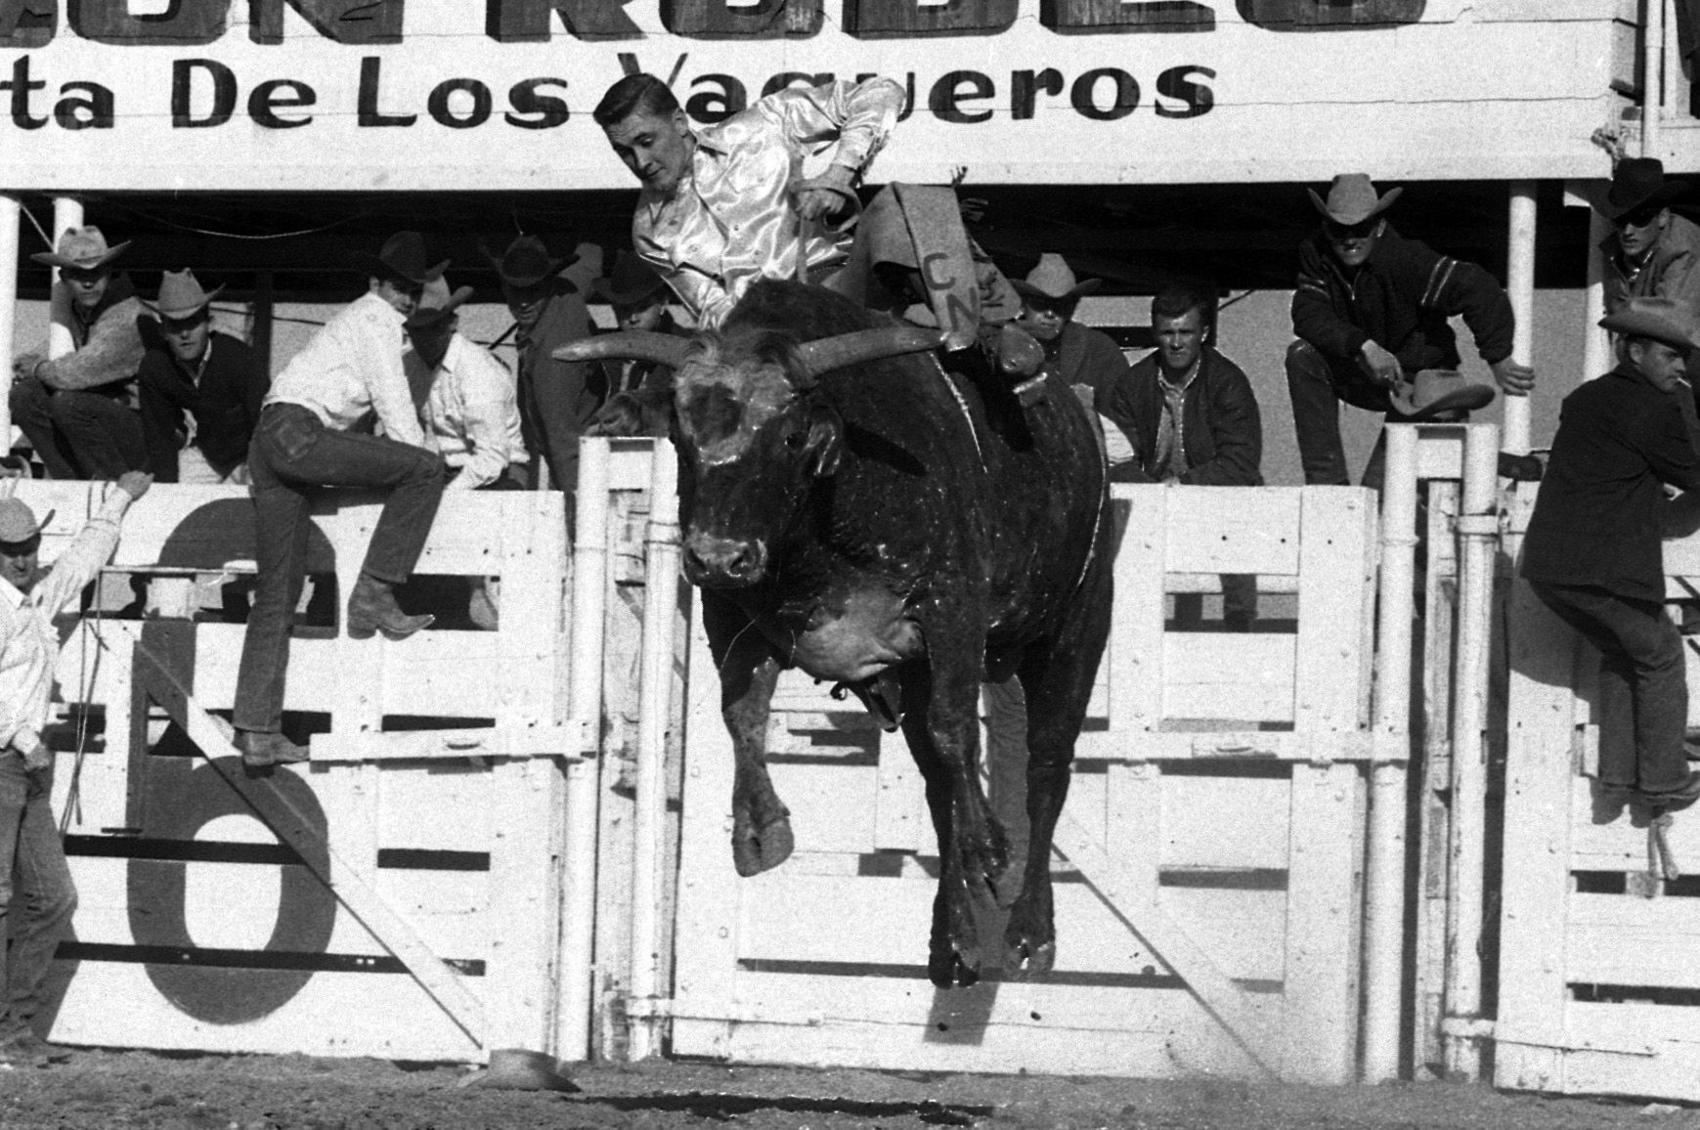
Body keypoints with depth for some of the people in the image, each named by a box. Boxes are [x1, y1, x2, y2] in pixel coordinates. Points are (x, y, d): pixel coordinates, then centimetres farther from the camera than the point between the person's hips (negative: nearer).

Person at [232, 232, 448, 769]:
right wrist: (418, 475, 2)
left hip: (269, 442, 10)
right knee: (425, 467, -13)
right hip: (298, 433, -10)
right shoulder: (376, 317, 1)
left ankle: (257, 732, 2)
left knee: (276, 593, 7)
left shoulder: (354, 319, 32)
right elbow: (393, 405, -4)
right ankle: (373, 594, -13)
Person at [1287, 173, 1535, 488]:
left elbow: (1477, 289, -33)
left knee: (1379, 488, -22)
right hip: (1362, 375, 4)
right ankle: (1326, 479, -21)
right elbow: (1308, 315, -25)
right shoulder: (1316, 255, -12)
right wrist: (1364, 346, -40)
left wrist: (1498, 360, -40)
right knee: (1303, 356, -25)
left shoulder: (1406, 259, -26)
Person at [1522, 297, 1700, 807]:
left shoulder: (1584, 399, 17)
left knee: (1622, 652, 25)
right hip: (1605, 569, -8)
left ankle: (1618, 765, 20)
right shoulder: (1652, 409, -10)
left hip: (1547, 565, 8)